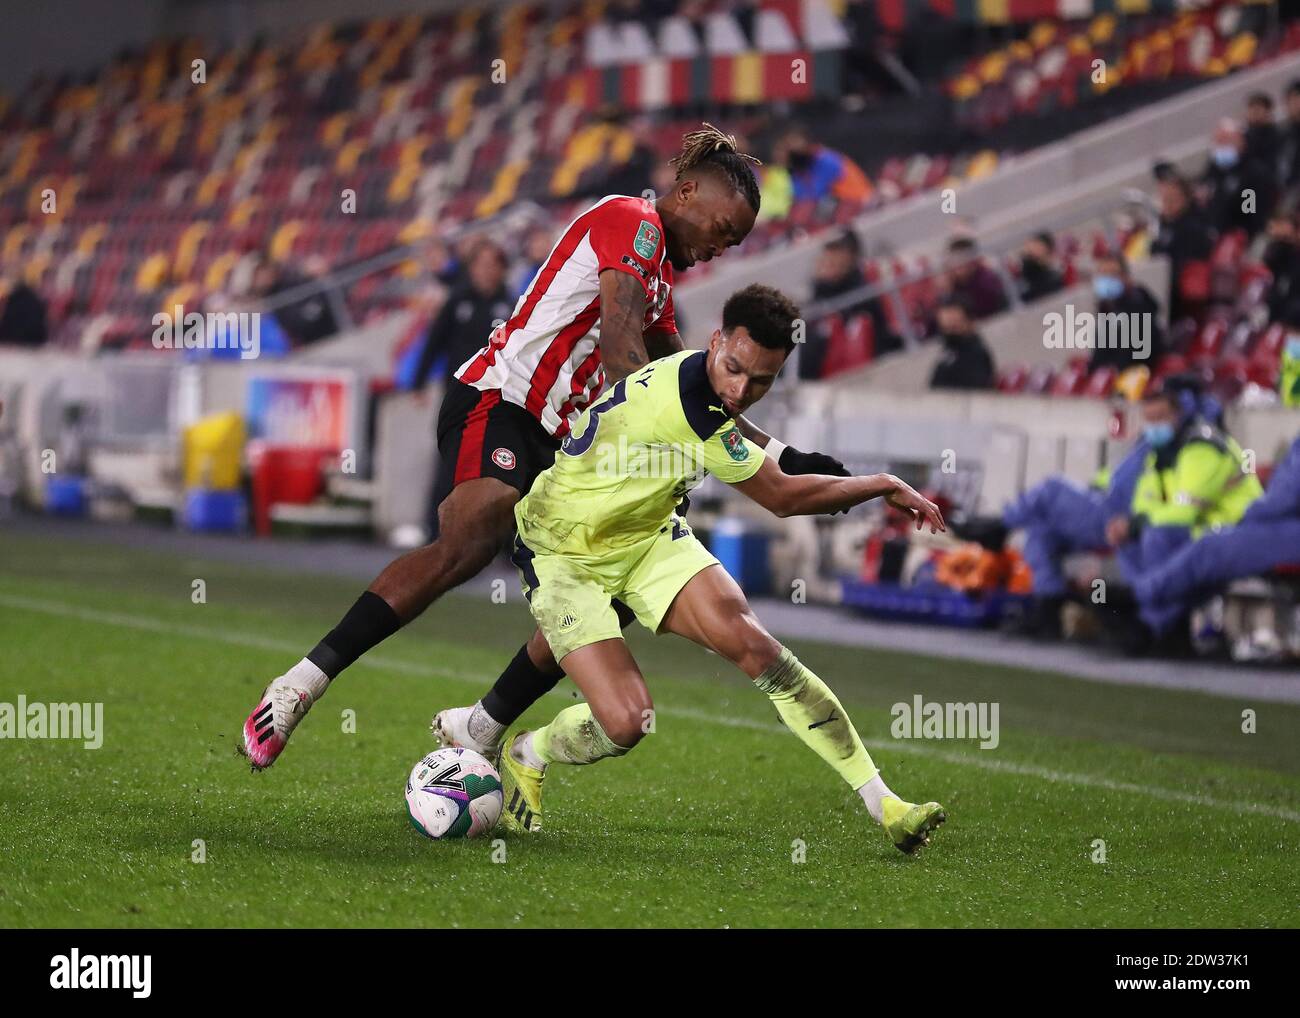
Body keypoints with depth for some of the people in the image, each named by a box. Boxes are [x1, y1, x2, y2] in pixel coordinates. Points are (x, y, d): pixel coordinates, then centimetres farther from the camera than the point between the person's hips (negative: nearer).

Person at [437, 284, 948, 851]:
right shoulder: (684, 404, -34)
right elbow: (783, 498, -24)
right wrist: (883, 486, -14)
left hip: (647, 538, 7)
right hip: (565, 555, -7)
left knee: (752, 644, -16)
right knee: (625, 724, -21)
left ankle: (882, 804, -16)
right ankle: (524, 756, 14)